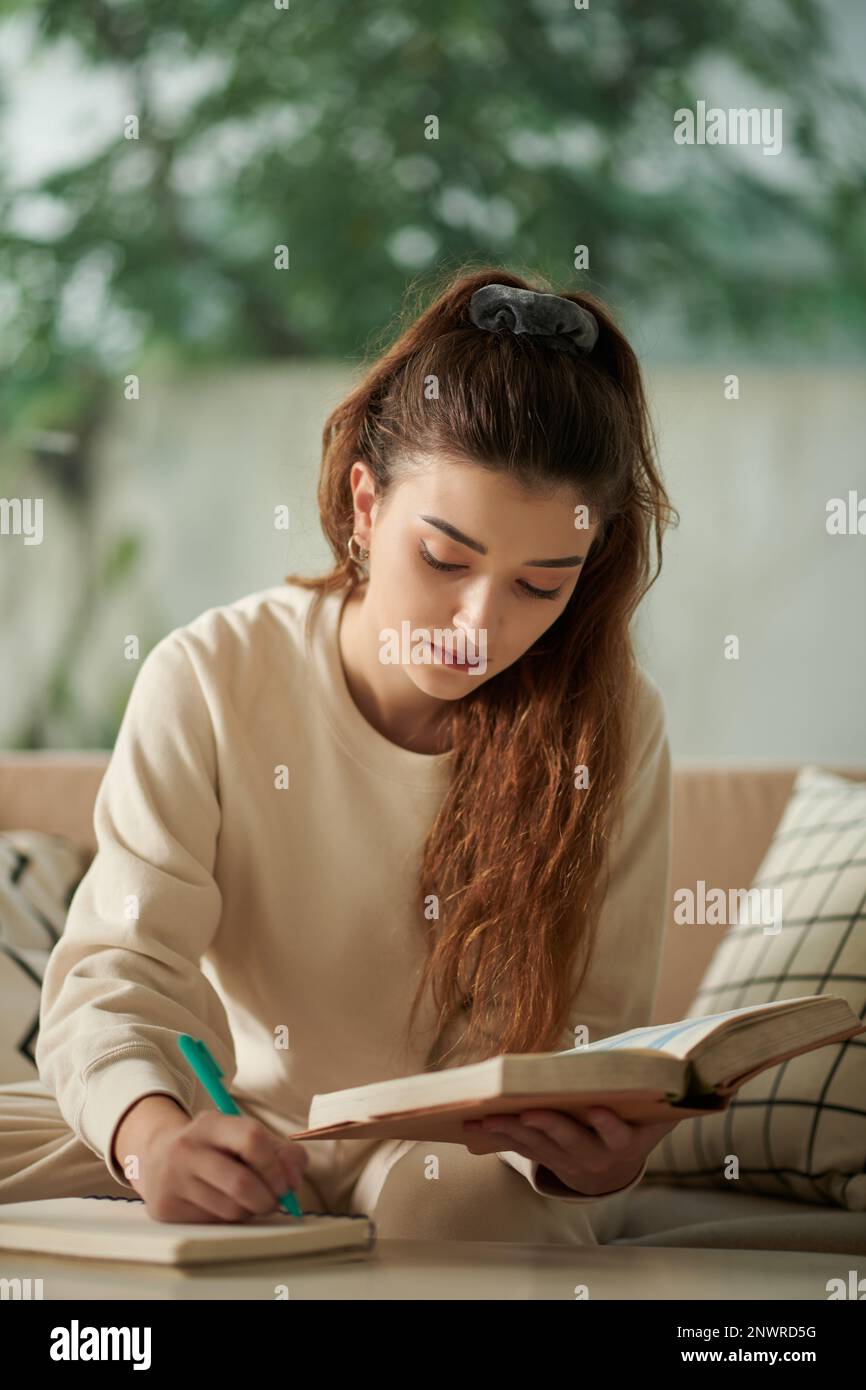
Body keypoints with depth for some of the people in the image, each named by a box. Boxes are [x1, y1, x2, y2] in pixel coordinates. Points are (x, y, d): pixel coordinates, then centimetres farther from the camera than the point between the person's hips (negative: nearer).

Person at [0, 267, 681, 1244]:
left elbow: (596, 1035, -9)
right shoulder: (210, 679, -12)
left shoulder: (611, 725, -10)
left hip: (473, 1139, -1)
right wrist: (152, 1134, -45)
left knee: (463, 1206, -37)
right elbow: (118, 967, -20)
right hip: (237, 1118, 1)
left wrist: (599, 1155, -35)